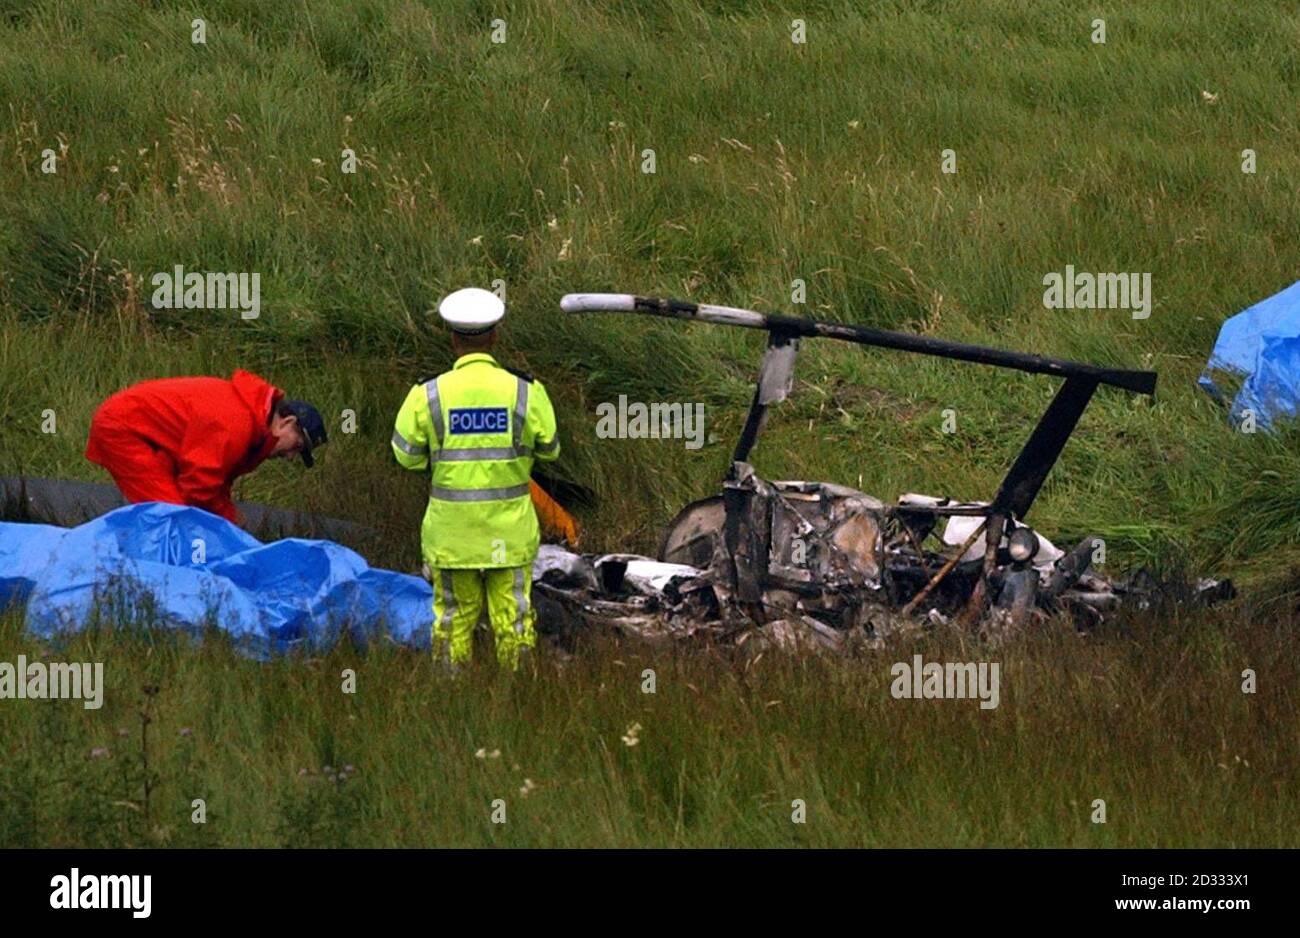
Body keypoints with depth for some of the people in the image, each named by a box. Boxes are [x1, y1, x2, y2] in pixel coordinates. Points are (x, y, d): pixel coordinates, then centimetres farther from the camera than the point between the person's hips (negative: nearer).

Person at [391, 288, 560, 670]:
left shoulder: (429, 395, -9)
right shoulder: (524, 392, -8)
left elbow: (407, 455, 1)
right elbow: (549, 448, 4)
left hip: (451, 527, 0)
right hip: (510, 525, 0)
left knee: (455, 612, 11)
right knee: (513, 612, 7)